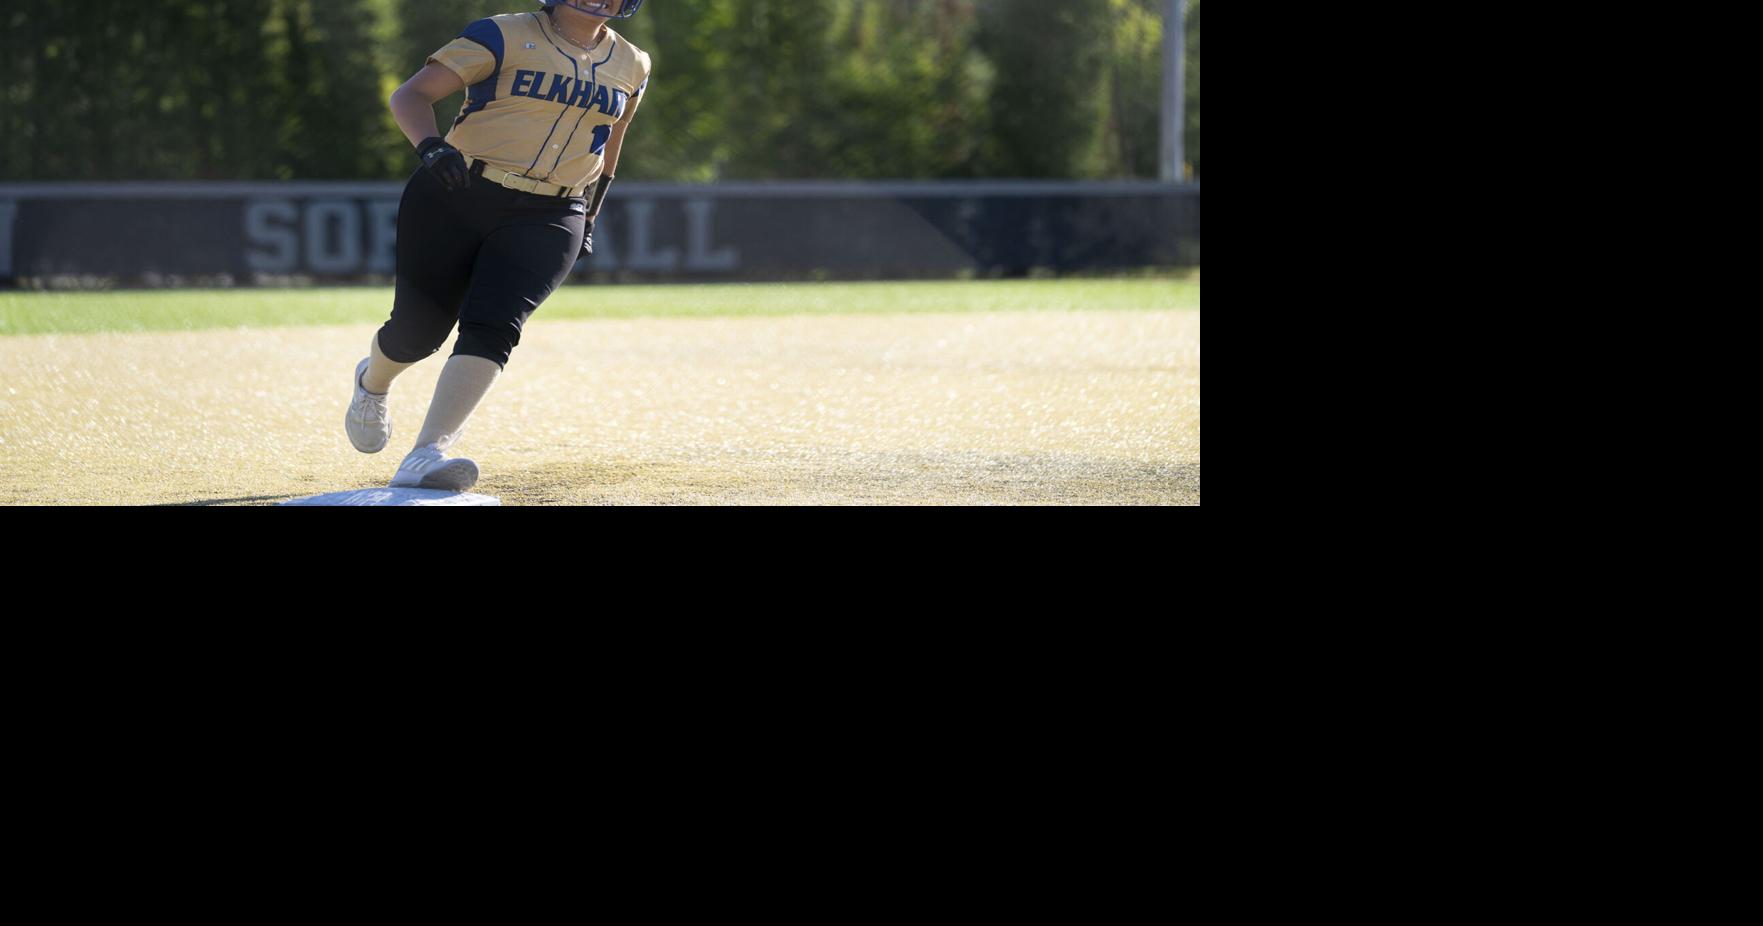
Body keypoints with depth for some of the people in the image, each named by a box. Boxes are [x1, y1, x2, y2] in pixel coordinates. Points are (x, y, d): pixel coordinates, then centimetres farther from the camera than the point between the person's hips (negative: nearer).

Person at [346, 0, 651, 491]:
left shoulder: (631, 66, 9)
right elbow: (411, 95, -11)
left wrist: (587, 218, 27)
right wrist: (431, 146, -30)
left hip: (547, 220, 2)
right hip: (456, 198, -2)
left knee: (493, 327, -20)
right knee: (419, 330, 2)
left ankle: (425, 457, -31)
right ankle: (372, 382, 39)